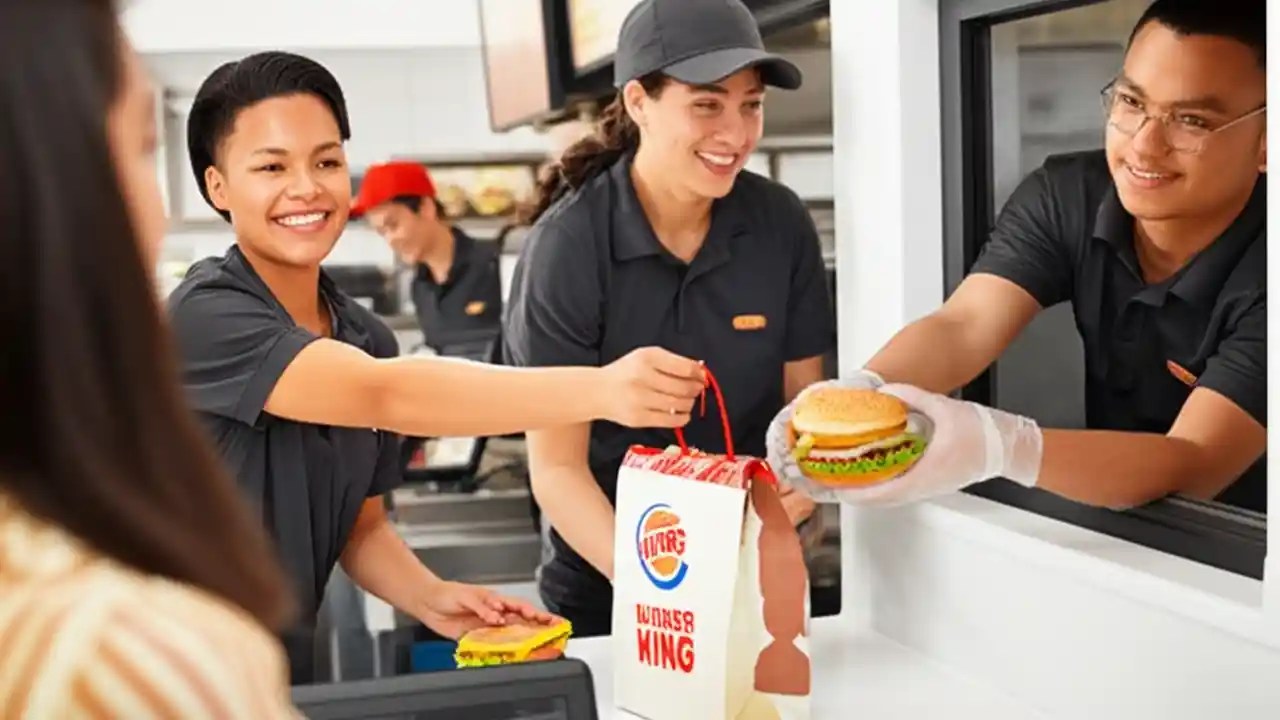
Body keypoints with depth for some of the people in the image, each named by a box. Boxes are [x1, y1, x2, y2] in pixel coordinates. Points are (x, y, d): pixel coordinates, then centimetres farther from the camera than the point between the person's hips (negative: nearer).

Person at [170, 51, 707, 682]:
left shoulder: (367, 340, 4)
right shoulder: (202, 315, -17)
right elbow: (387, 396, -30)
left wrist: (429, 598, -11)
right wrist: (599, 391, -41)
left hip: (293, 678, 5)